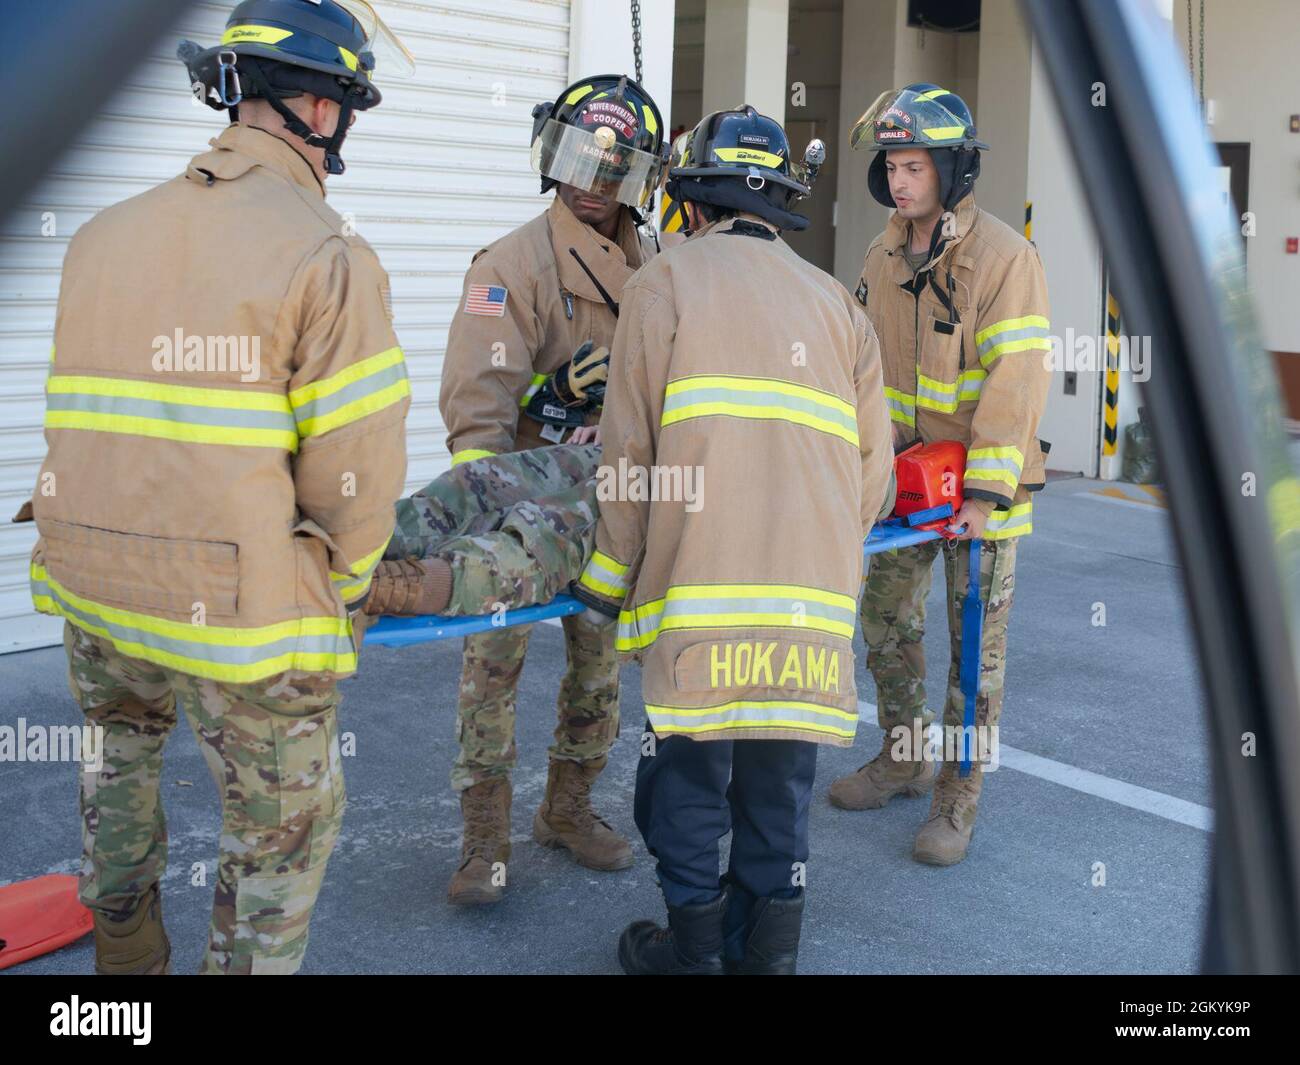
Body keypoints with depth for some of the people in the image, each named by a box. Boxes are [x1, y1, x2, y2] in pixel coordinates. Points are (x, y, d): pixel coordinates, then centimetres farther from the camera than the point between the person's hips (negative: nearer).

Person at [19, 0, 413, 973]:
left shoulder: (102, 236, 8)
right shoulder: (326, 255, -12)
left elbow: (83, 421, 11)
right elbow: (356, 471, -15)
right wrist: (336, 596, 2)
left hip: (91, 581, 7)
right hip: (241, 609, -7)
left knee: (121, 752, 31)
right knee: (284, 833, 11)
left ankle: (124, 952, 45)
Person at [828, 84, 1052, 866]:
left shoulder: (1004, 255, -15)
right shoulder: (884, 257, 6)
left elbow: (1015, 381, -20)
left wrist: (986, 490, -24)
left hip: (982, 483, -6)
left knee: (976, 642, 3)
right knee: (887, 622, 14)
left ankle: (959, 796, 14)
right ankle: (904, 759, 33)